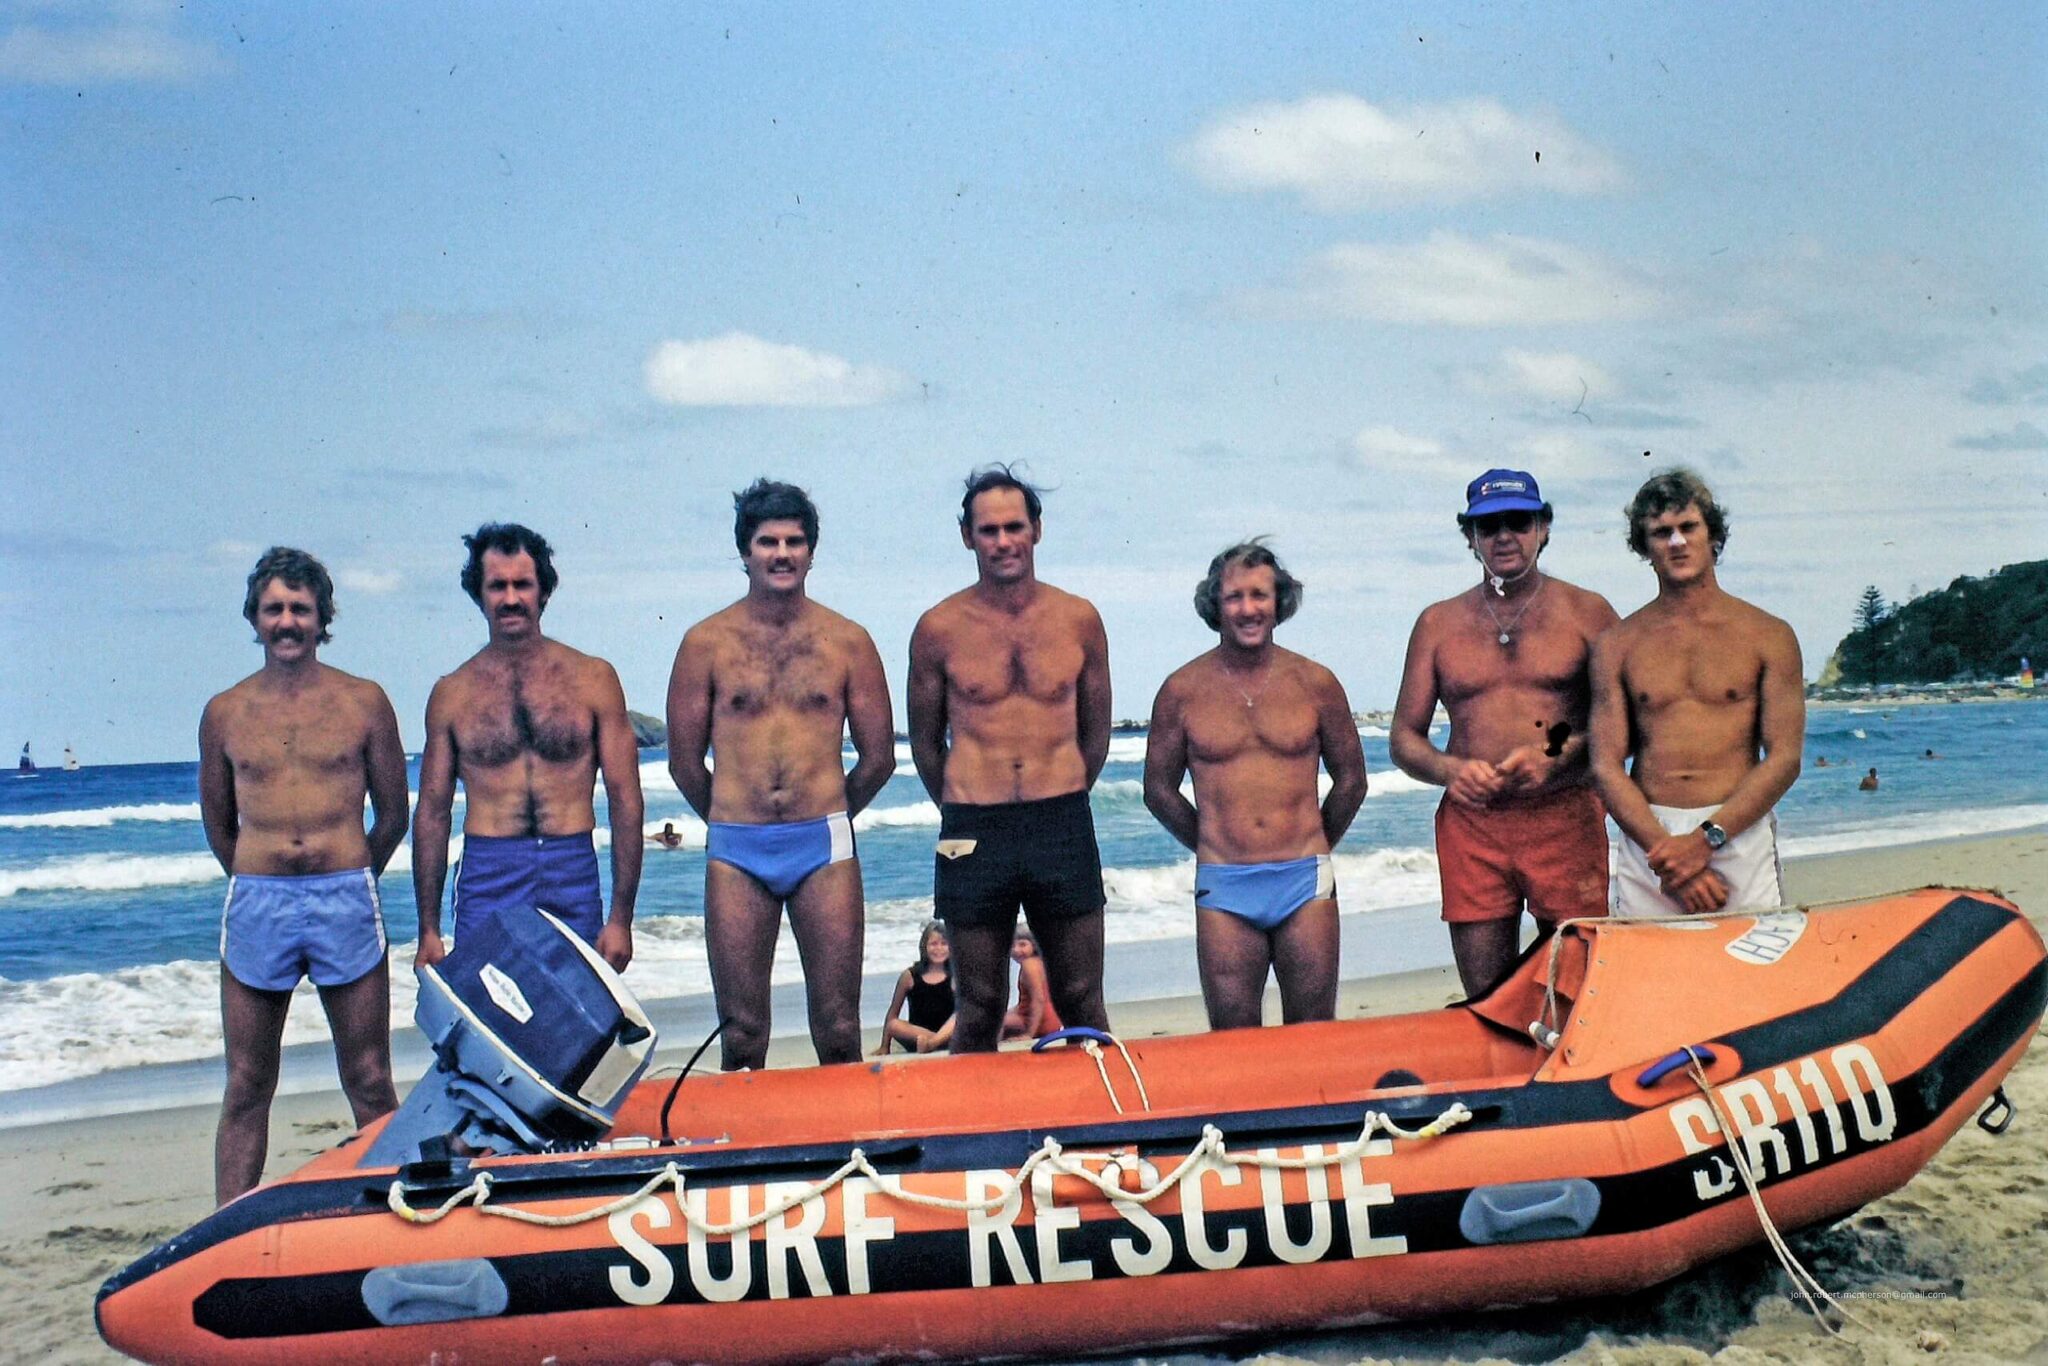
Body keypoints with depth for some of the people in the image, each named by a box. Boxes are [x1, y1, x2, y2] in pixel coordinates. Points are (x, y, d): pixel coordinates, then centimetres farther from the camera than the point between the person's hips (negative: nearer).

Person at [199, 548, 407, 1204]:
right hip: (255, 905, 1)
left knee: (370, 1086, 3)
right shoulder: (225, 712, 9)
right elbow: (218, 824, 19)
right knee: (246, 1089, 5)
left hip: (345, 900, -1)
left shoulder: (363, 701, 5)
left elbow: (393, 813, 12)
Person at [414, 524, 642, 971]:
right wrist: (428, 930, 6)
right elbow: (432, 812, 10)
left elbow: (625, 799, 3)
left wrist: (621, 917, -2)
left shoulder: (593, 679, 4)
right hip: (487, 884, 0)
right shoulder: (452, 694, 7)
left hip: (573, 883, 0)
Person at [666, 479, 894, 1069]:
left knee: (839, 1033, 1)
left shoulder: (847, 641, 6)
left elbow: (878, 756, 11)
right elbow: (685, 761, 10)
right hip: (736, 853, 0)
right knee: (741, 1036, 2)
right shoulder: (707, 642, 4)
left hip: (824, 847, 0)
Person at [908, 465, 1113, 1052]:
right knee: (979, 1009, 7)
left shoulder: (1079, 619, 4)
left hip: (1064, 828, 1)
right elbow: (925, 743, 11)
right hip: (974, 834, -1)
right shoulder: (939, 628, 0)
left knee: (1082, 1003, 7)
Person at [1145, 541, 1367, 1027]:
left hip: (1305, 881, 1)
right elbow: (1159, 788, 13)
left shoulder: (1315, 683, 5)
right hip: (1223, 886, 0)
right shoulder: (1182, 690, 2)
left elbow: (1350, 779, 15)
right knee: (1232, 1039, 1)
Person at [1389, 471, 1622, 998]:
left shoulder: (1587, 613, 7)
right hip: (1469, 824, 2)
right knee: (1486, 1004, 3)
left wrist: (1555, 760, -14)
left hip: (1566, 820, -2)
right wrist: (1450, 770, -7)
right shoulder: (1438, 623, 13)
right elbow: (1403, 737, 14)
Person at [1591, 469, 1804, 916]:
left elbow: (1784, 759, 0)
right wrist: (1666, 850, -11)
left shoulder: (1768, 636, 7)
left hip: (1740, 836, -1)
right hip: (1647, 837, 1)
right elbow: (1606, 766, 3)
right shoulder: (1617, 645, 9)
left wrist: (1706, 838, -12)